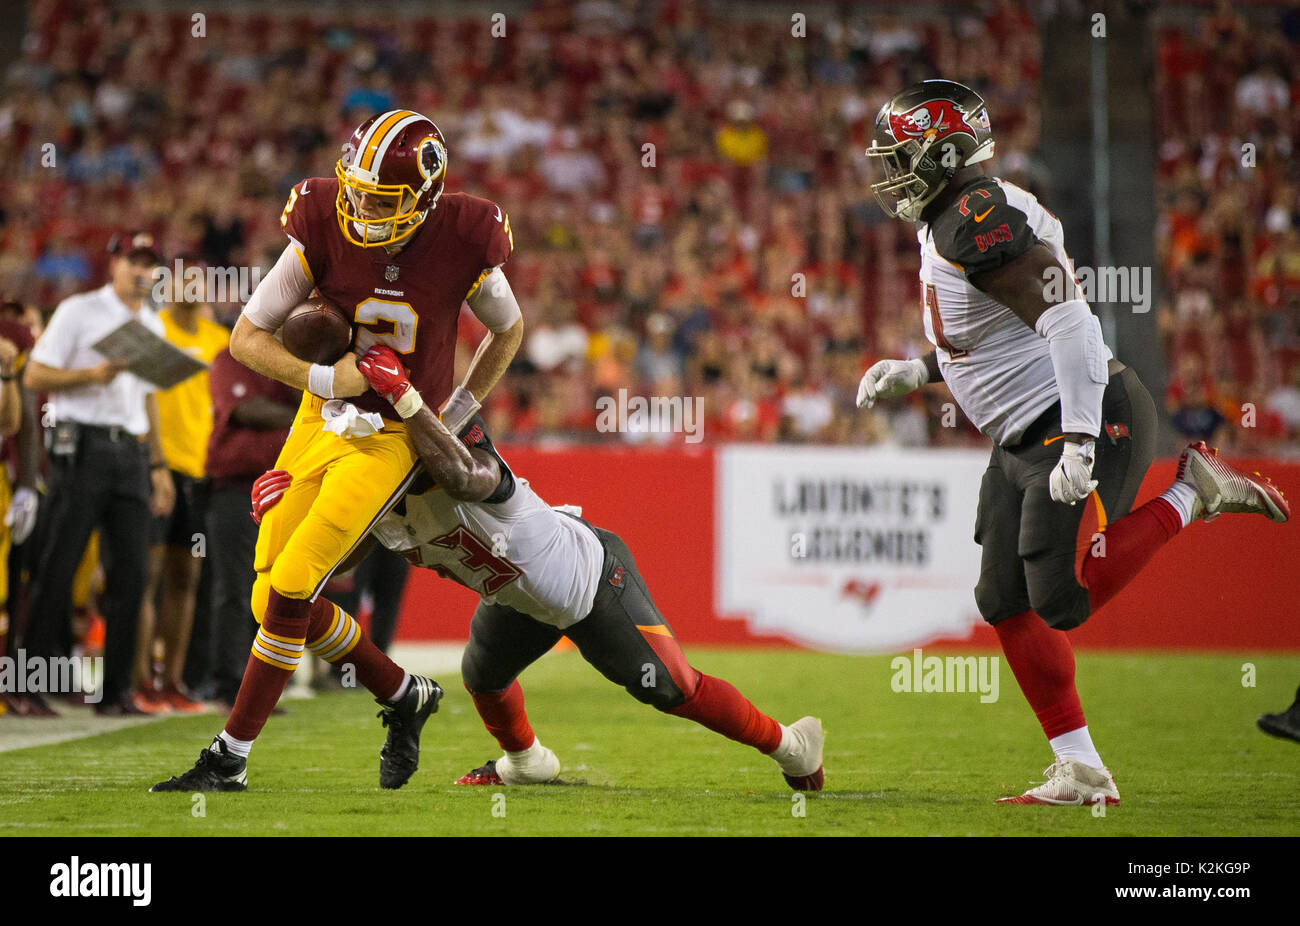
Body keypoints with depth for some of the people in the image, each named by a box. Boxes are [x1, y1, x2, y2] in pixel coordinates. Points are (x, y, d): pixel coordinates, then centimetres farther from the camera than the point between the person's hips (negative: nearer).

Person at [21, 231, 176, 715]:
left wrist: (158, 465, 20)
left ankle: (115, 688, 4)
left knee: (131, 569, 0)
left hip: (131, 452, 6)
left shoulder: (151, 326, 20)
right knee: (59, 564, -8)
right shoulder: (78, 312, 0)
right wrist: (94, 375, -16)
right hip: (83, 445, -6)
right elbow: (35, 376, -4)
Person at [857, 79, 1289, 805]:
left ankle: (1193, 495, 1)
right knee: (1006, 603, 7)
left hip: (1090, 422, -11)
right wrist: (918, 372, 16)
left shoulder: (978, 222, -21)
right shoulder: (949, 224, 13)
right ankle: (1082, 773, 11)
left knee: (1064, 601, -15)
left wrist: (1080, 444, -32)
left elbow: (1068, 322, -28)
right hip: (1027, 440, 11)